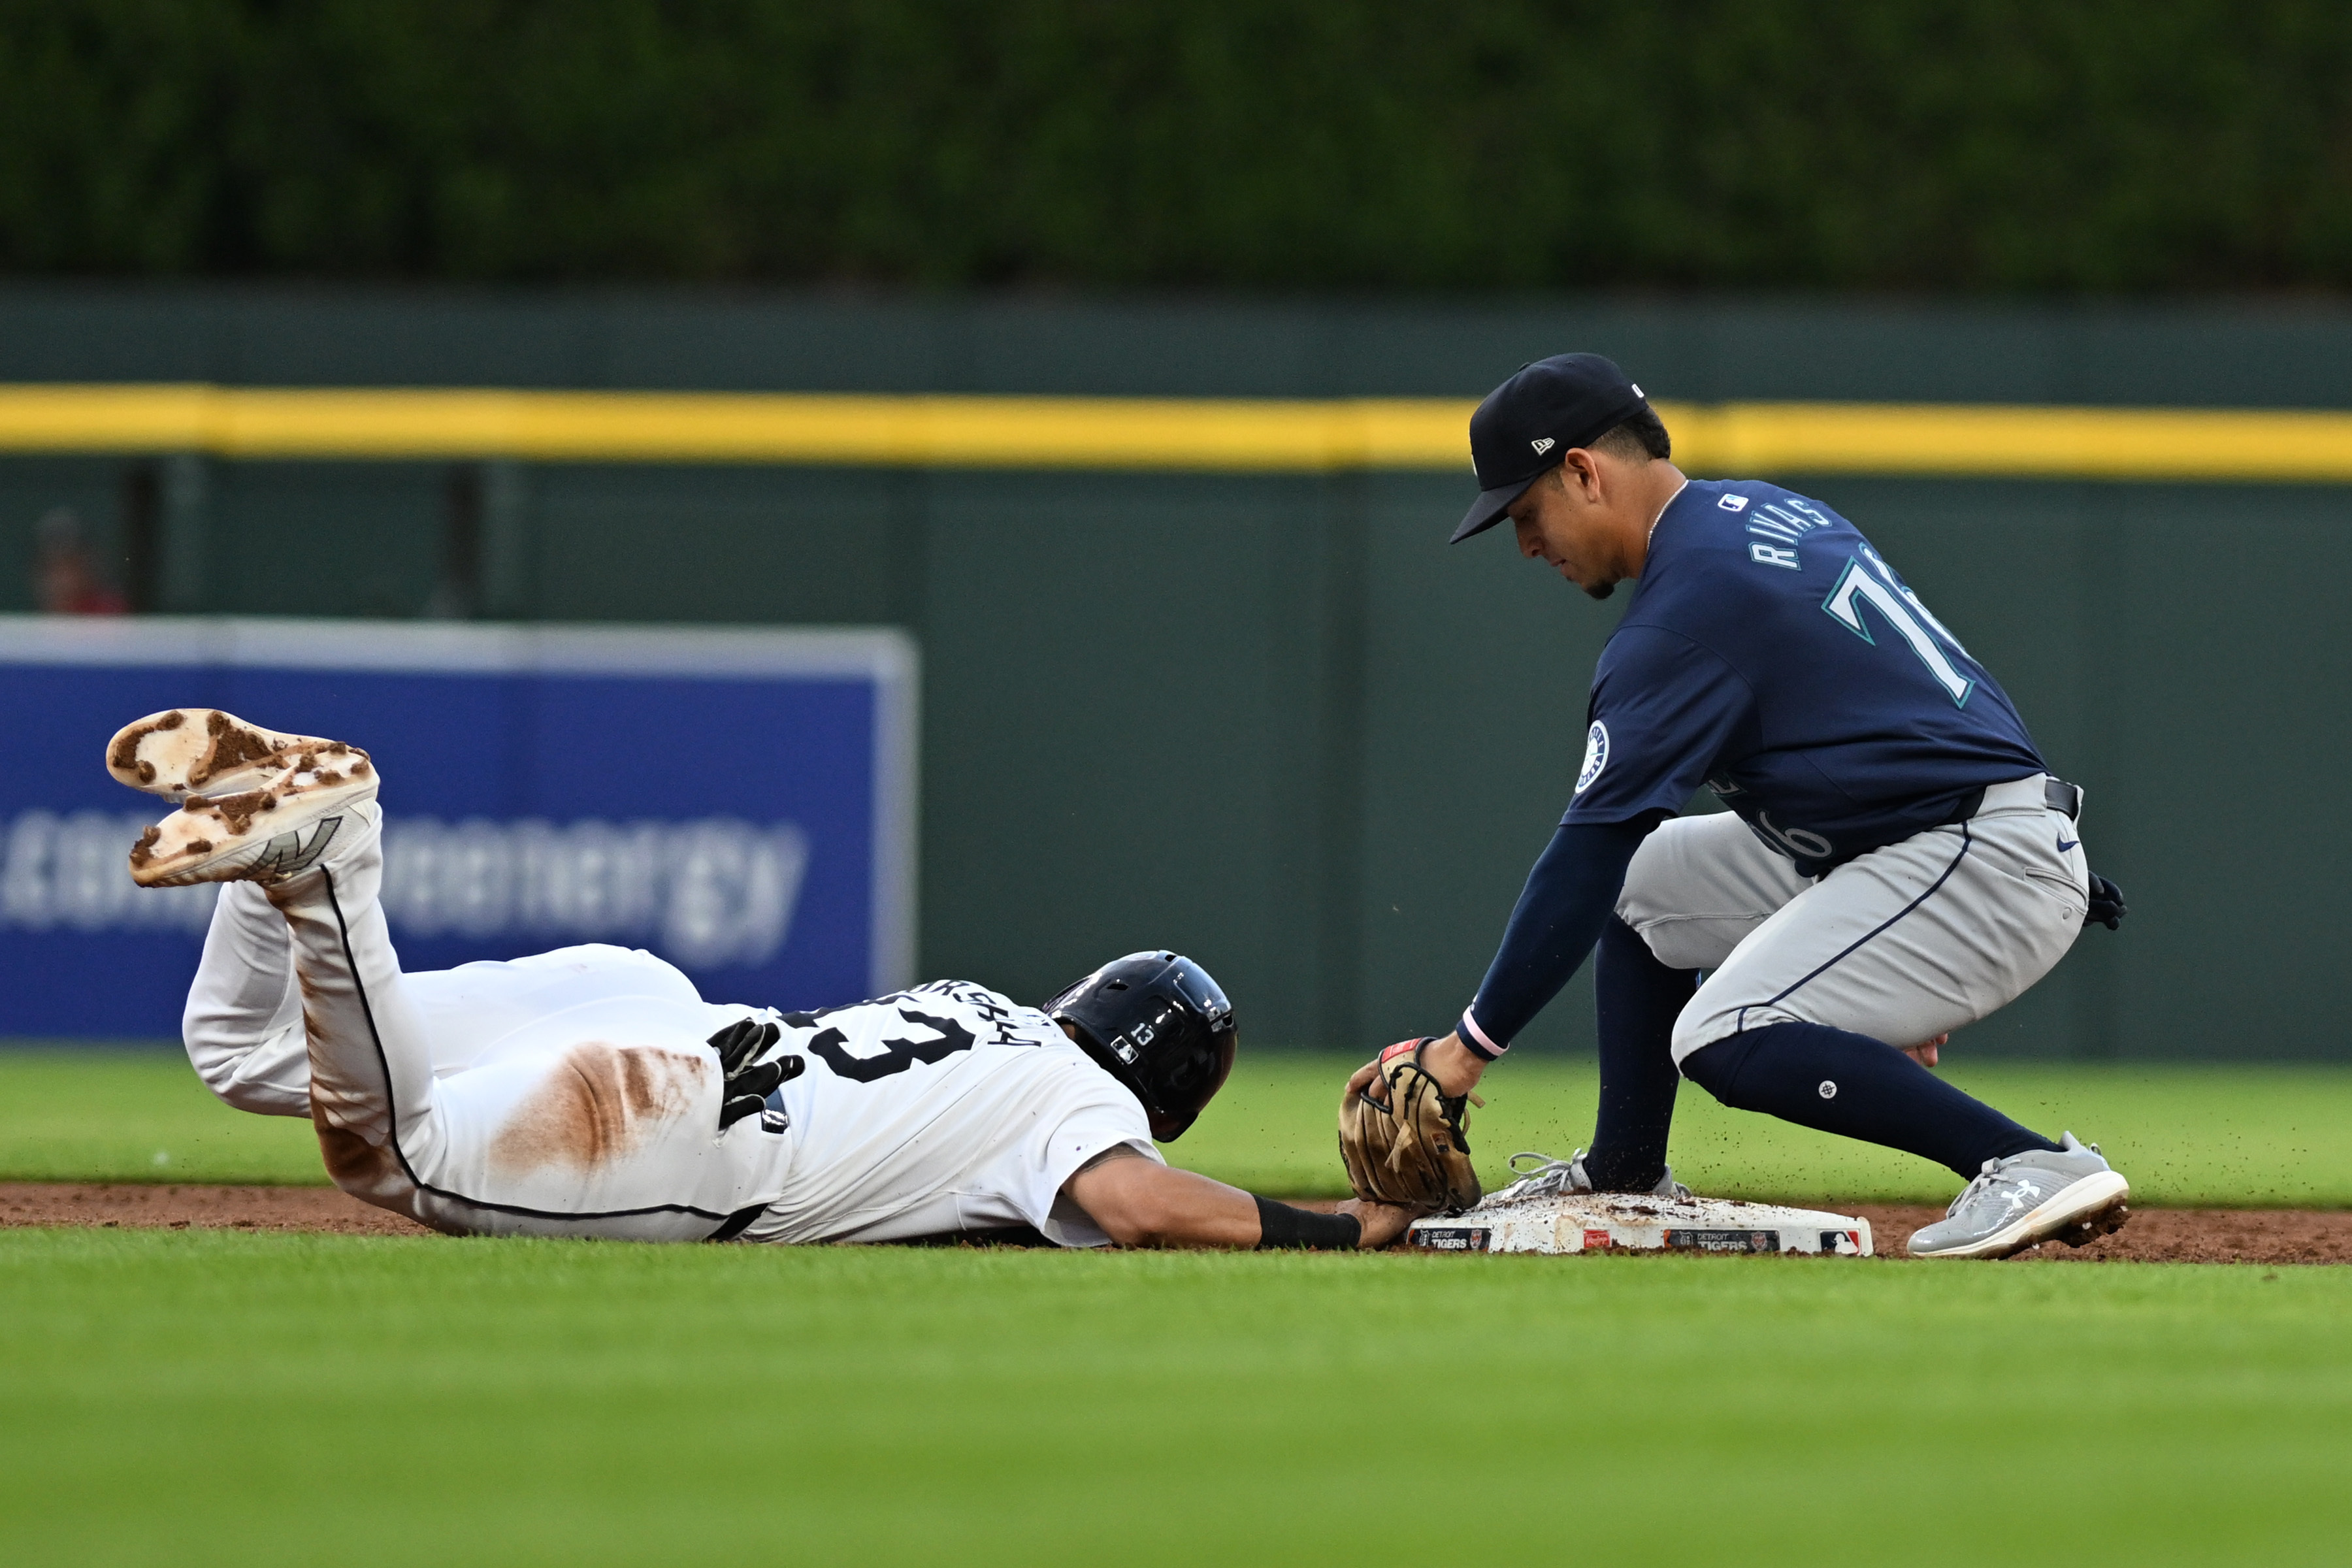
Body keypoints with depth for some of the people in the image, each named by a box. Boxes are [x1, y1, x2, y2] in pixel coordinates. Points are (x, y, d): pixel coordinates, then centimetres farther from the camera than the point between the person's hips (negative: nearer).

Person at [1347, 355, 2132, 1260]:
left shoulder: (1686, 607, -15)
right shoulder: (1766, 511, 15)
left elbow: (1587, 854, -16)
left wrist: (1468, 1049, -11)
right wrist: (1897, 976, 23)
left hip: (1991, 868, -11)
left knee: (1726, 1041, -23)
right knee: (1648, 880, 20)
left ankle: (2036, 1168, -25)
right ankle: (1625, 1180, 24)